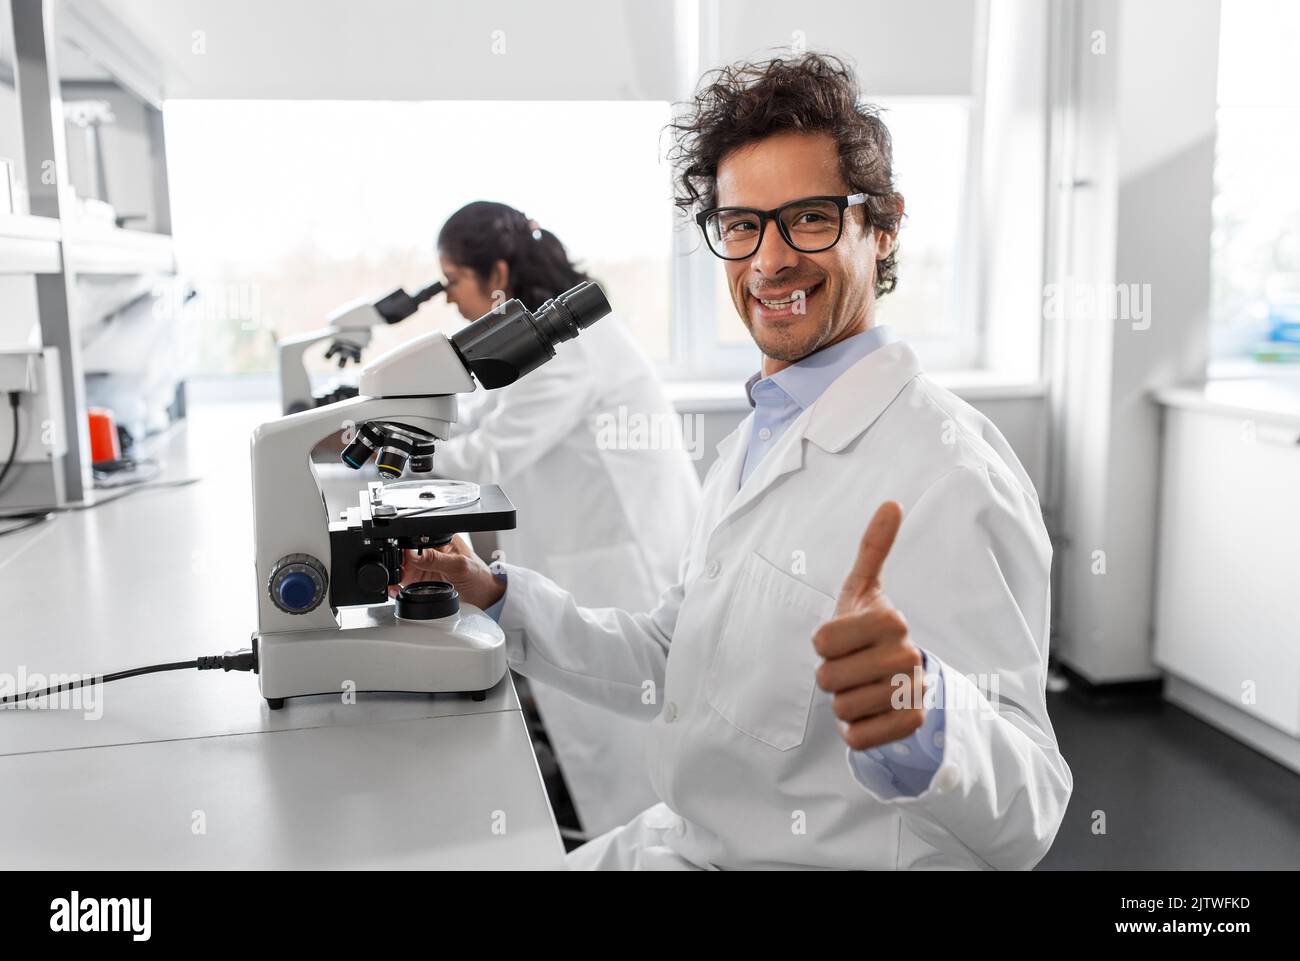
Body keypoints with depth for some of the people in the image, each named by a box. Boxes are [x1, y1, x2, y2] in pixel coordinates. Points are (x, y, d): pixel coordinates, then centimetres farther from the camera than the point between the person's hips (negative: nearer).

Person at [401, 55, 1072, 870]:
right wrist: (493, 593, 5)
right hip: (679, 838, 7)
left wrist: (922, 713, -43)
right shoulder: (753, 443, 7)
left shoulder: (950, 473, -21)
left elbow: (1023, 820, -24)